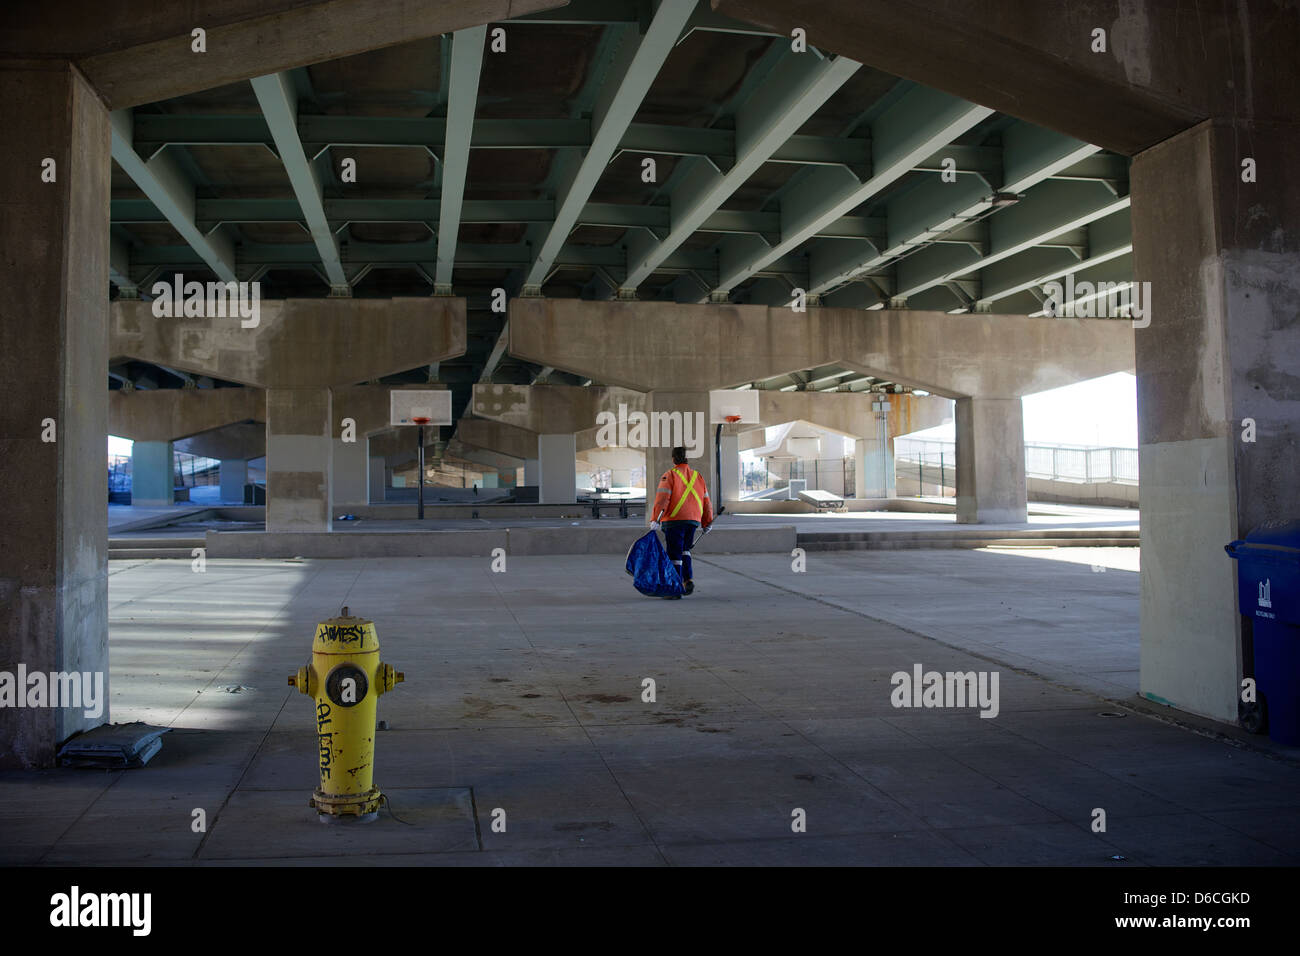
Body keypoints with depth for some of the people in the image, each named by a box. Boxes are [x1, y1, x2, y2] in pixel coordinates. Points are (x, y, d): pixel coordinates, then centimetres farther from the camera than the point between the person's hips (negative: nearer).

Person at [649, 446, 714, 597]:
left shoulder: (669, 475, -4)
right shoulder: (697, 476, 12)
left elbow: (662, 499, -15)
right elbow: (706, 501, 14)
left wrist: (655, 520, -18)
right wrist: (707, 523, 22)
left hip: (674, 521, -5)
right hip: (693, 520, 5)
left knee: (674, 554, 2)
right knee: (684, 550, 20)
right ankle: (688, 580, 3)